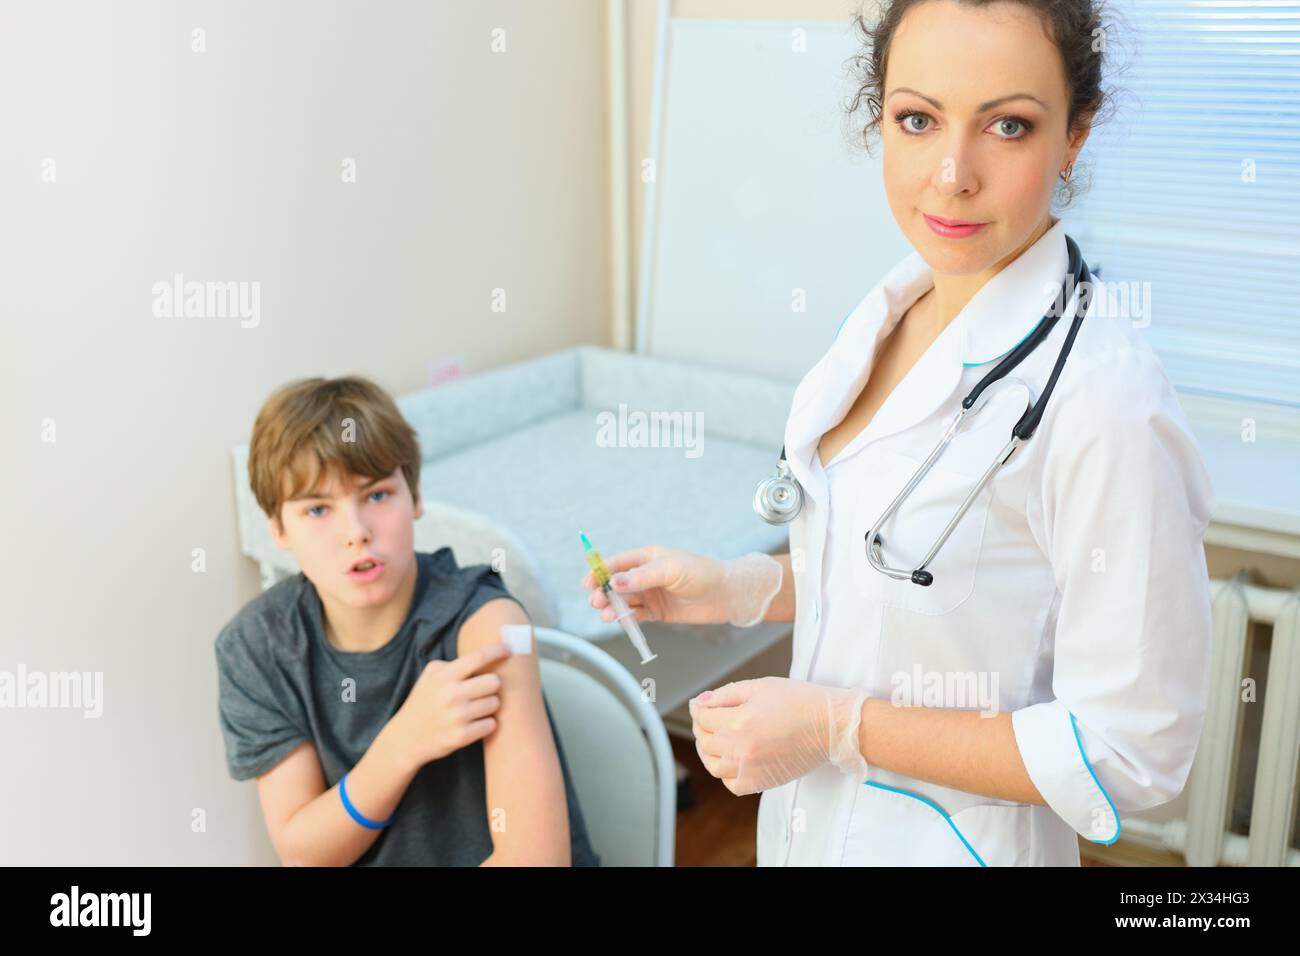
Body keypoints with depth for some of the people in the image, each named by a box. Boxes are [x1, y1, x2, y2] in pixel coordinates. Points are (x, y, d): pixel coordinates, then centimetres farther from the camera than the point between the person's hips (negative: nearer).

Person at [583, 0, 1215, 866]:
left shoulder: (1102, 398, -26)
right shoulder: (889, 317, -3)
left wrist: (839, 726, -22)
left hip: (954, 841, -6)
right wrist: (743, 589, -3)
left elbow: (1131, 754, -21)